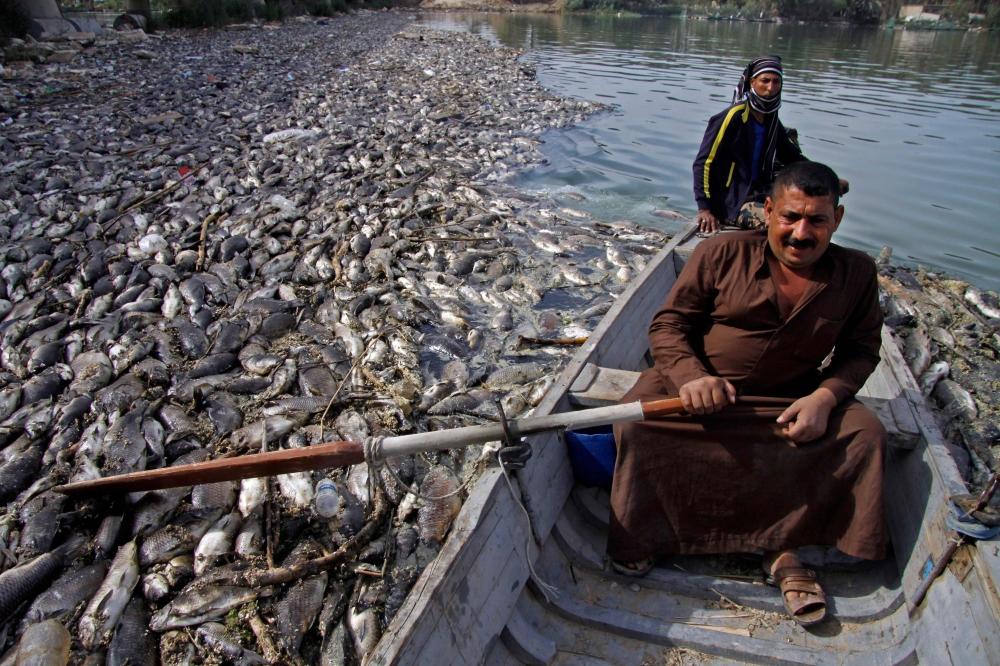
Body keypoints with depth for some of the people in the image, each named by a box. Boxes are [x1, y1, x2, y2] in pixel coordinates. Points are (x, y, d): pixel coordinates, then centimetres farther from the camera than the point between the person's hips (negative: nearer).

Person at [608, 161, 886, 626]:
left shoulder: (856, 274, 0)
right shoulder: (721, 254, -9)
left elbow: (860, 351, 5)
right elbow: (668, 324, -8)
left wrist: (824, 397, -16)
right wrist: (691, 375, -28)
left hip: (790, 399, 3)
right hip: (700, 385, -2)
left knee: (864, 432, -20)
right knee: (637, 422, -27)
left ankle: (784, 547, -9)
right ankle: (640, 533, -1)